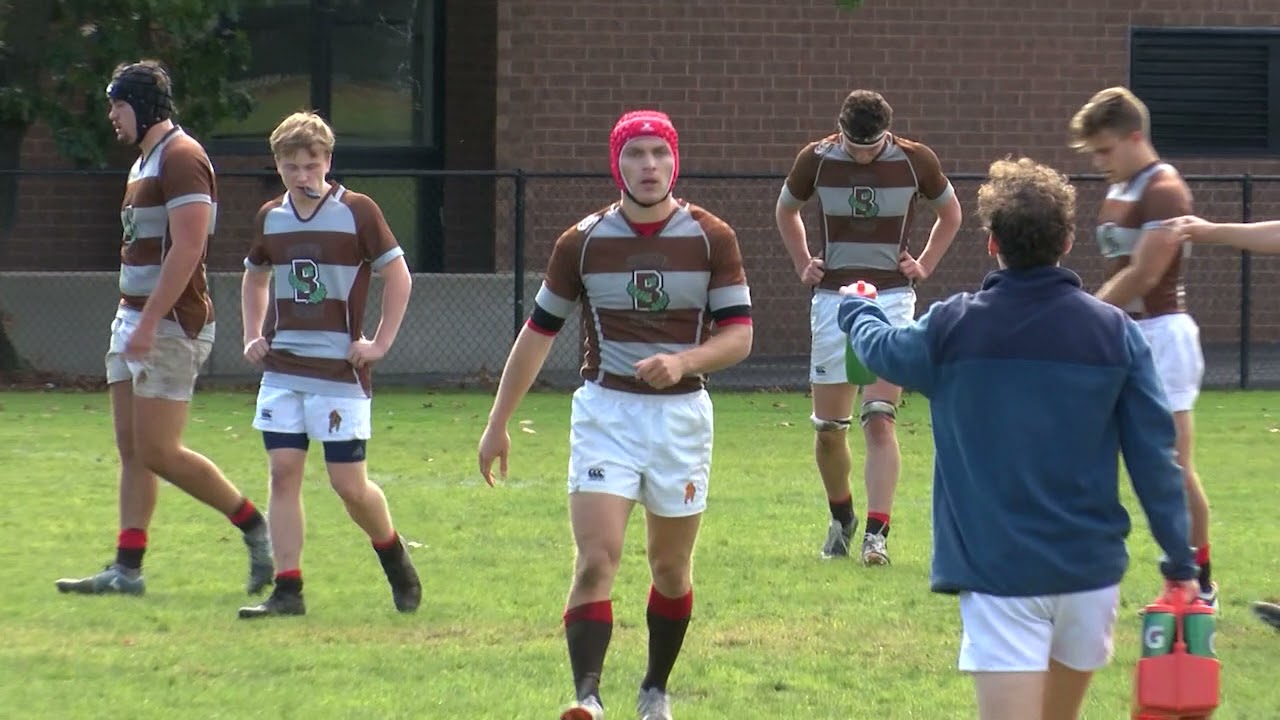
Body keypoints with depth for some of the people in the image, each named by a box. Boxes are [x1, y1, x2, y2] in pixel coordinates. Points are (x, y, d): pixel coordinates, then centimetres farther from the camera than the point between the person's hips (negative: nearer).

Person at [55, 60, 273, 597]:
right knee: (131, 451, 6)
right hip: (133, 320, 10)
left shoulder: (181, 159, -14)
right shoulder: (145, 161, 18)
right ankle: (126, 569, 5)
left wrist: (149, 323, -25)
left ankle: (255, 527, 1)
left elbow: (186, 249, -22)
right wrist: (131, 322, 18)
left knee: (158, 452, -11)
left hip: (172, 325, -10)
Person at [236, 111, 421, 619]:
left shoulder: (357, 212, -7)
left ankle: (396, 561, 23)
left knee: (349, 484, -3)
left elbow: (398, 275, -3)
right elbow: (254, 278, 26)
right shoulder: (270, 218, 8)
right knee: (283, 474, -4)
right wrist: (252, 337, 14)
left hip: (341, 371, -5)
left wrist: (381, 343, -7)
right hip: (282, 370, 5)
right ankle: (287, 590, -2)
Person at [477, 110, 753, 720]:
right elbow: (538, 333, 9)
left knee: (671, 567, 11)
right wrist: (498, 424, 9)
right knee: (596, 560, -15)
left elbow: (739, 336, -6)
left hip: (682, 413, 1)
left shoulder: (713, 239, -2)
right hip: (604, 412, -1)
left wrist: (682, 361, -25)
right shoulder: (582, 242, 0)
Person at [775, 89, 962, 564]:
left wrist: (925, 266, 5)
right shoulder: (816, 160, -3)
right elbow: (785, 211, 18)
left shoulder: (915, 161, -5)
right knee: (828, 427, 5)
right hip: (833, 299, 2)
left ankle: (876, 533, -18)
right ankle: (841, 519, 28)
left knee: (879, 419, -14)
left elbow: (950, 212, 14)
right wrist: (803, 264, 9)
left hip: (891, 298, -2)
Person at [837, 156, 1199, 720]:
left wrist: (855, 308, 42)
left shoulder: (951, 328, -5)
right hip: (1090, 569, 3)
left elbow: (881, 350, 18)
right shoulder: (1115, 333, -4)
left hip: (998, 570, -3)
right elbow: (1155, 456, -3)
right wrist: (1181, 564, 5)